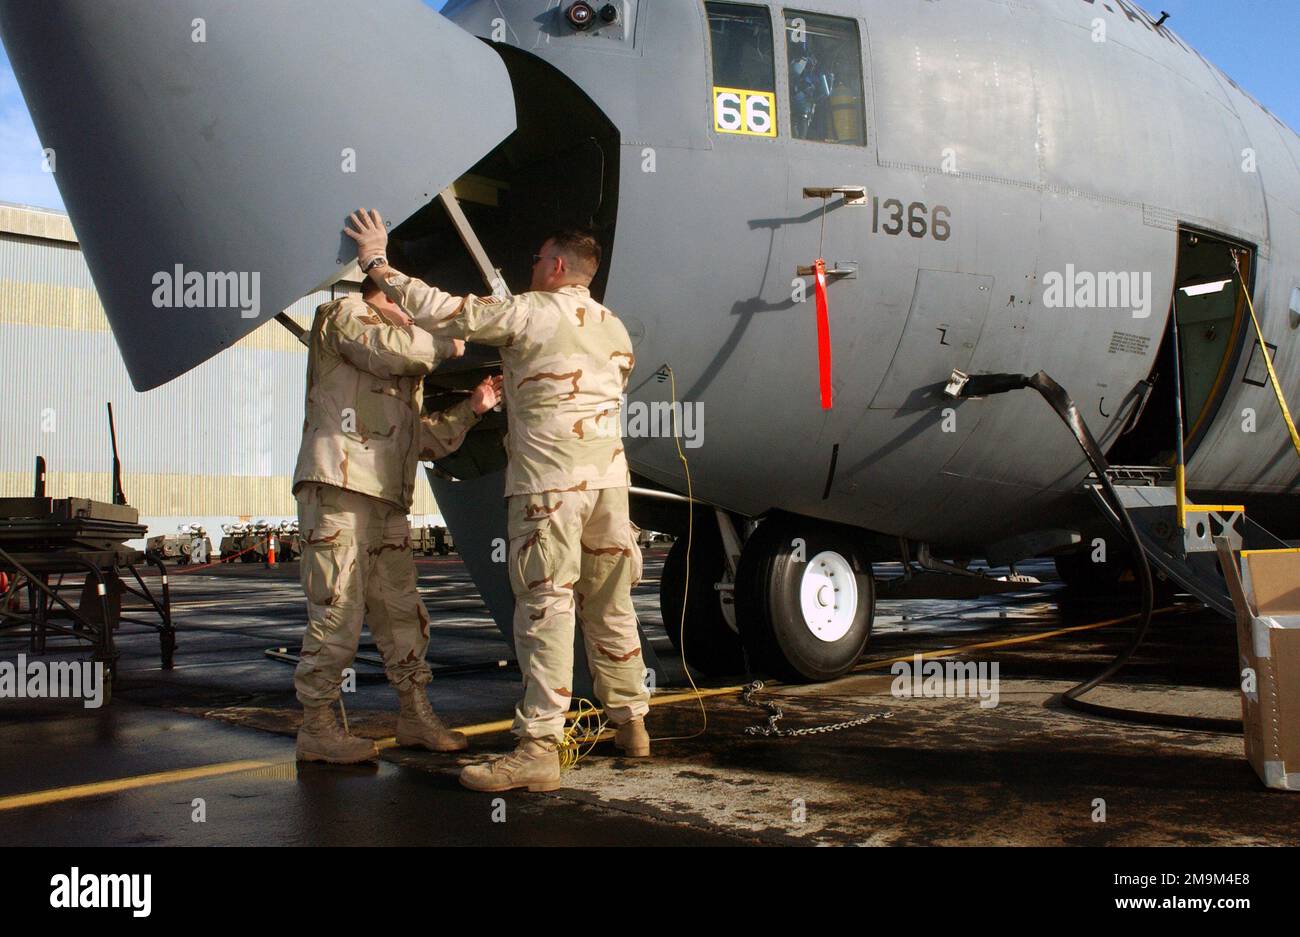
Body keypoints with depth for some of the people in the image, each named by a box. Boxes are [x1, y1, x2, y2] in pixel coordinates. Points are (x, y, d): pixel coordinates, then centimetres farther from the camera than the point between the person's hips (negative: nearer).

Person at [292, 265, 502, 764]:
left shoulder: (409, 368, 31)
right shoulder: (345, 313, 6)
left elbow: (423, 441, 24)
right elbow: (388, 349, -17)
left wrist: (471, 408, 14)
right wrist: (448, 344, -2)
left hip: (388, 499, 9)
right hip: (338, 486, -9)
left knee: (402, 613, 10)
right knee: (338, 614, -7)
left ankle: (416, 717, 19)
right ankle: (316, 727, 3)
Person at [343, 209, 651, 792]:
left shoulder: (529, 312, -4)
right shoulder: (615, 329, 18)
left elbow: (441, 311, -4)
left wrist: (378, 264, 8)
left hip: (549, 480, -7)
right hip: (608, 476, 7)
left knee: (544, 607, -9)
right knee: (609, 606, 15)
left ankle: (538, 749, -11)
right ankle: (630, 723, 24)